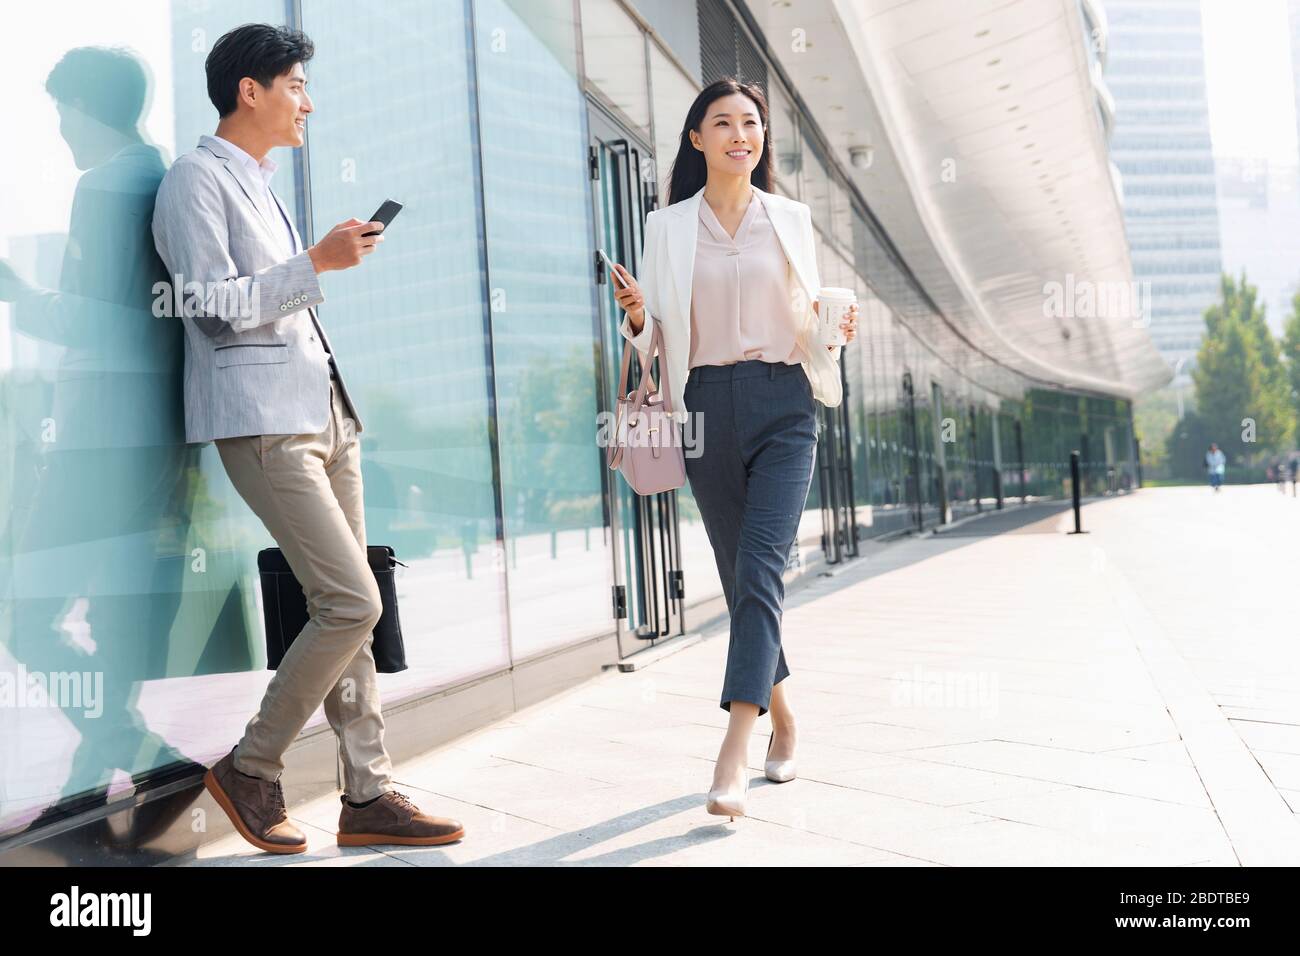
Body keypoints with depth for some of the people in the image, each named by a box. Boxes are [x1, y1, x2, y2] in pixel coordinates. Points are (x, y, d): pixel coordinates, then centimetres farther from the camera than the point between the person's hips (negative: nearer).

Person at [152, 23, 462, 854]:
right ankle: (251, 769, 3)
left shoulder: (264, 185, 24)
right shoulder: (197, 180, -4)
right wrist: (318, 261, -14)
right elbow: (213, 307, -15)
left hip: (324, 412, 9)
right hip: (263, 422, -9)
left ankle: (369, 795, 10)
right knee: (353, 603, -14)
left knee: (349, 610, 5)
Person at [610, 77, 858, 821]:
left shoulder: (793, 219, 9)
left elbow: (811, 314, 16)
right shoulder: (668, 226, 8)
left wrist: (836, 329, -6)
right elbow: (654, 334, 8)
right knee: (739, 573, 7)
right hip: (707, 405, 1)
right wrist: (637, 317, -13)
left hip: (784, 404, -1)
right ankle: (782, 712, 29)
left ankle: (734, 754, -18)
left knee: (760, 566, -15)